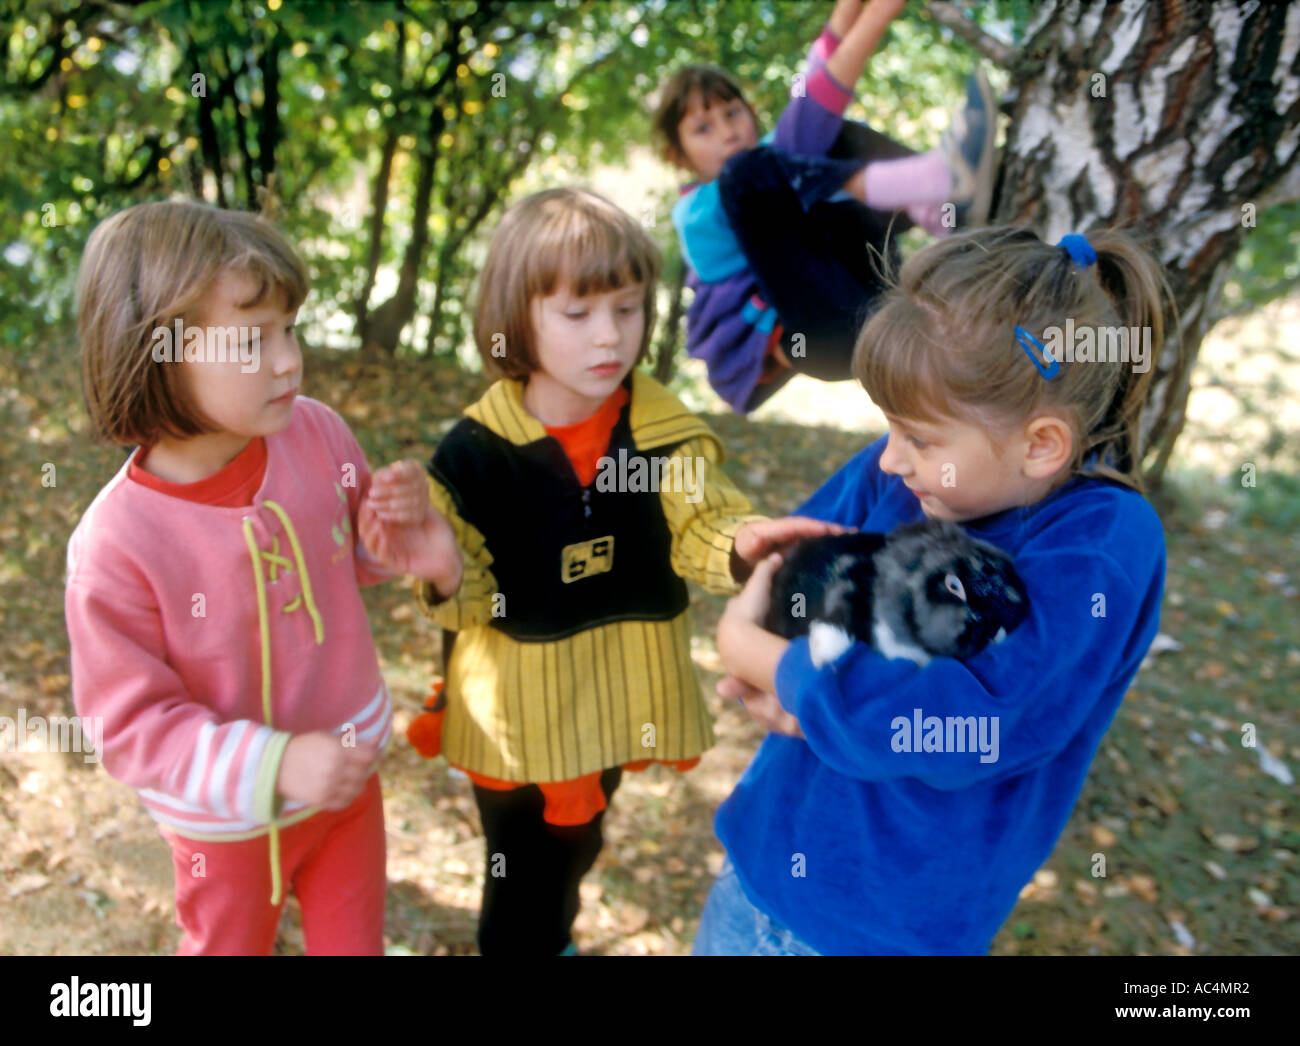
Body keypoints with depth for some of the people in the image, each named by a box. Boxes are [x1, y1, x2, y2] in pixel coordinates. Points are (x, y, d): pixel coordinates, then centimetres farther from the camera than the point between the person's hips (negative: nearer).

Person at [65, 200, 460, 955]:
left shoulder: (316, 433, -17)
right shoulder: (116, 548, -29)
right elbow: (133, 725, -20)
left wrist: (406, 533, -20)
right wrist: (274, 766, -31)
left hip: (347, 773, 3)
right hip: (229, 819, -3)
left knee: (355, 941, 28)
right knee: (231, 944, 28)